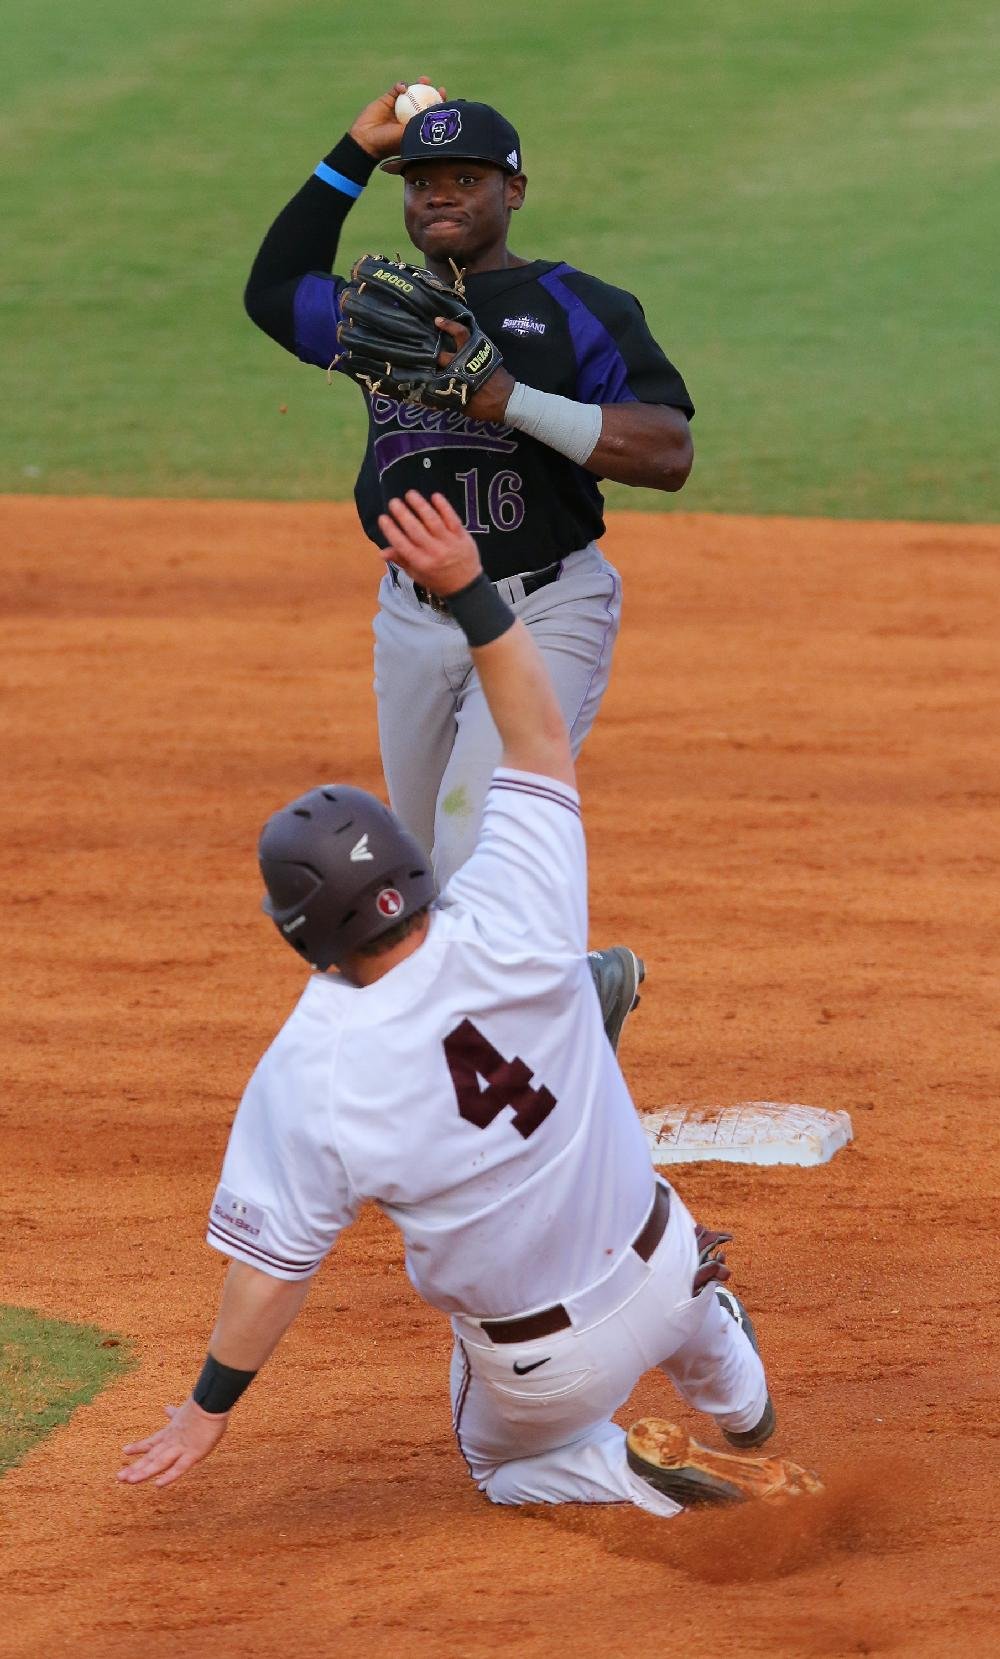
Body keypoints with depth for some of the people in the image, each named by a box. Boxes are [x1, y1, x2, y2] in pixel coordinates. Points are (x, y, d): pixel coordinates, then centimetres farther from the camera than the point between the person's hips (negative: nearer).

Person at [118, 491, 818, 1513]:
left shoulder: (311, 1074, -27)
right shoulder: (512, 929, -22)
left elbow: (273, 1264, -18)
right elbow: (541, 738, -9)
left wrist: (211, 1404, -4)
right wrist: (468, 588, -11)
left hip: (540, 1367, -4)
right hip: (658, 1274, 4)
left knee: (508, 1466, 30)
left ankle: (637, 1474, 4)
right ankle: (739, 1408, 57)